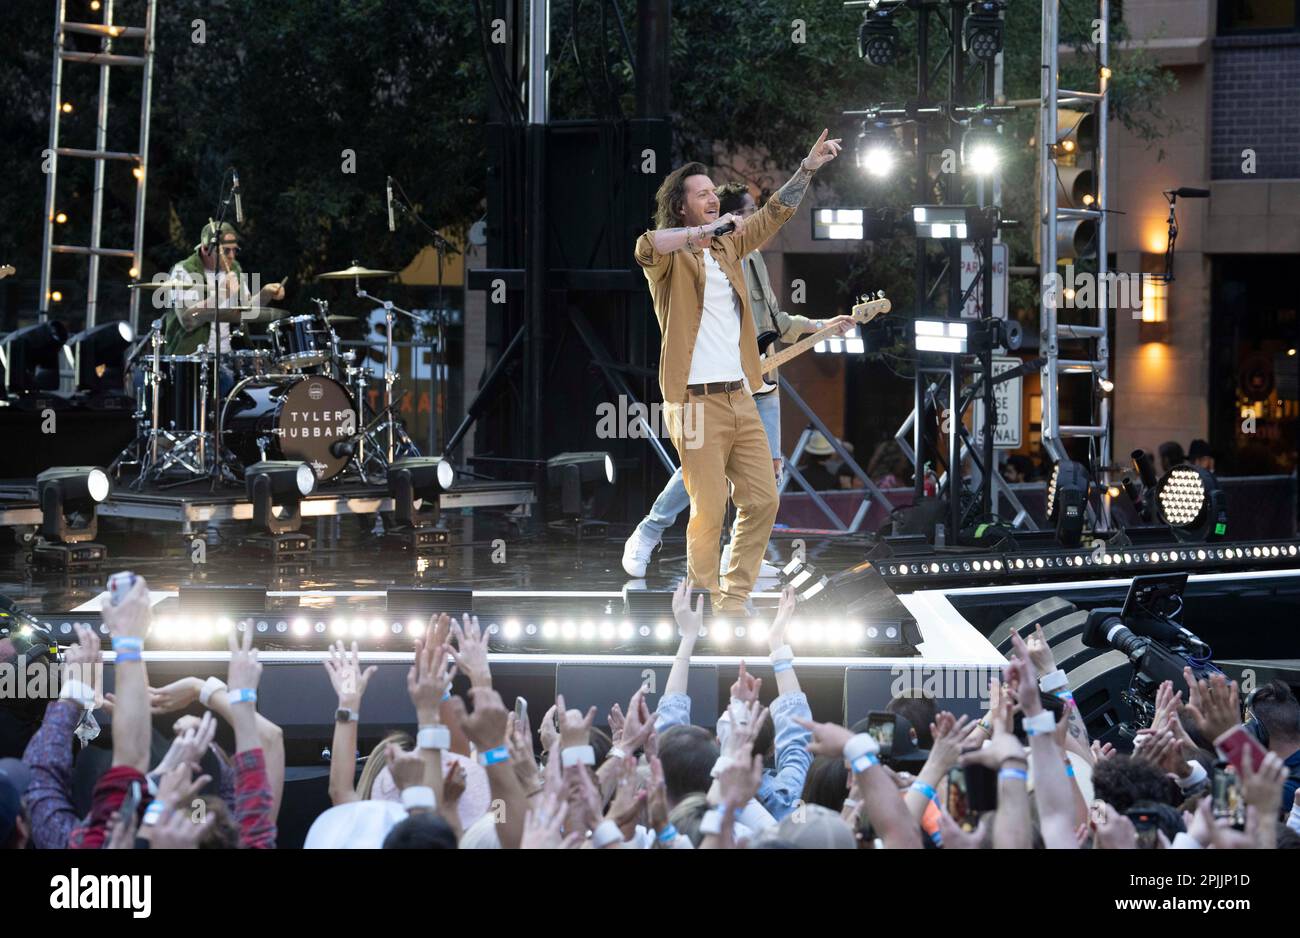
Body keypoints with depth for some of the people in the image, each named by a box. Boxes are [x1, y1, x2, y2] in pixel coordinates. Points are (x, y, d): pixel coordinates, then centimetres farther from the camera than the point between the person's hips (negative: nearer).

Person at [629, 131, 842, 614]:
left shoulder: (726, 249, 17)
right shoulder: (670, 258, -4)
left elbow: (773, 215, 23)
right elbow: (646, 247, -27)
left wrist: (807, 168, 16)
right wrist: (709, 228, -30)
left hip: (740, 397, 7)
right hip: (696, 401, -7)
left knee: (762, 501, 3)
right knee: (710, 508, -9)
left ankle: (734, 601, 11)